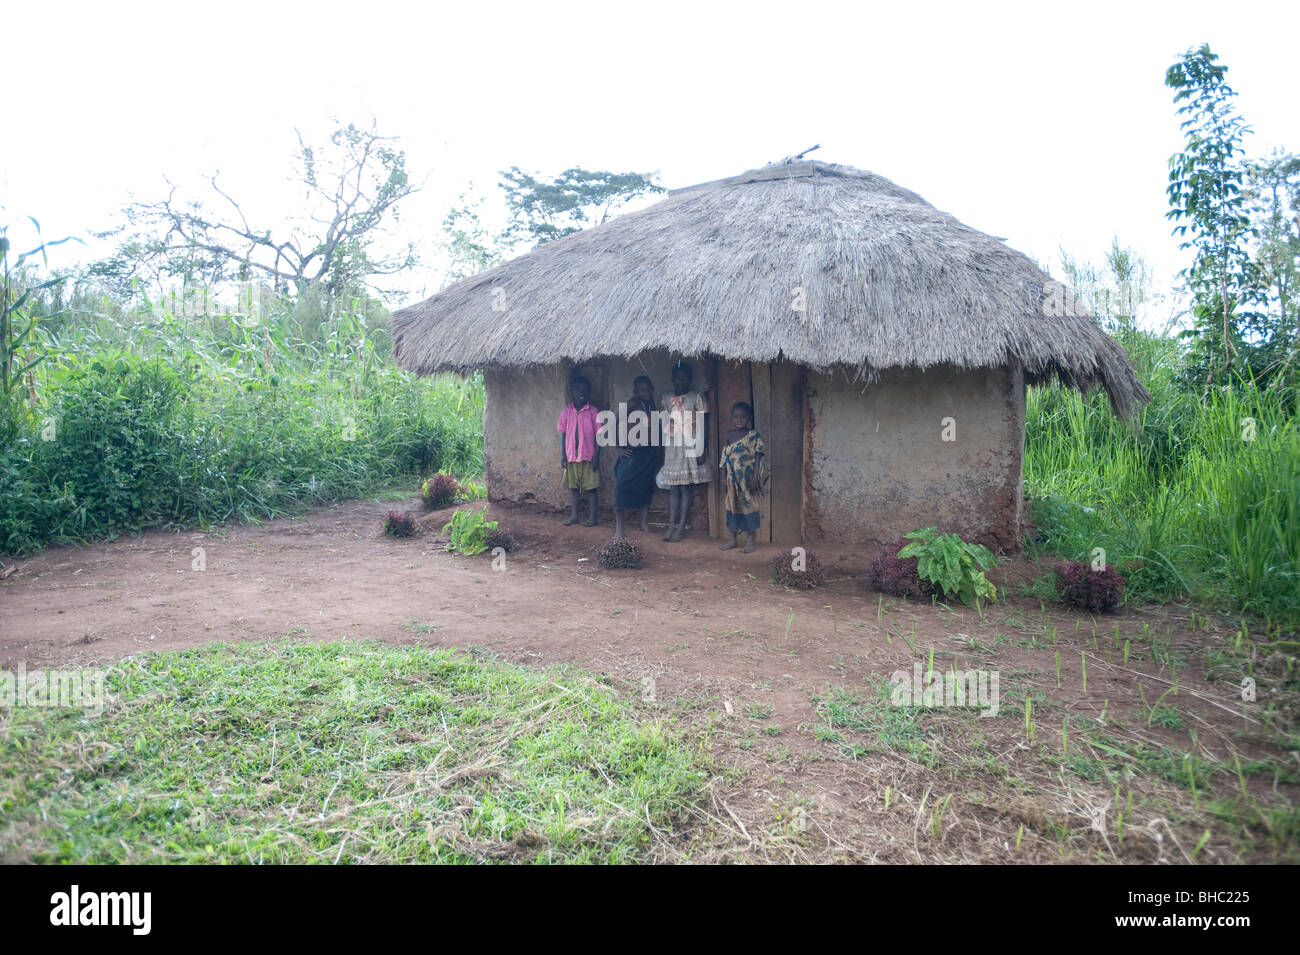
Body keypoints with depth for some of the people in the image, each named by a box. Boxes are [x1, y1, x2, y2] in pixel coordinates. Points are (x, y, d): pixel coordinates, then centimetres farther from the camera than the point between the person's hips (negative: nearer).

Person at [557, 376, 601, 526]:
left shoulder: (592, 412, -3)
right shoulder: (566, 412, 5)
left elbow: (598, 435, -2)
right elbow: (563, 435, 7)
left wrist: (596, 456, -8)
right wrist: (562, 456, 1)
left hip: (588, 457, -3)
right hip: (571, 457, 3)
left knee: (590, 488, 2)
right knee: (572, 486, 10)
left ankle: (592, 517, 10)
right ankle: (573, 515, 19)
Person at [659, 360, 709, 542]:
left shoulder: (697, 398, -2)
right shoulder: (667, 399, 11)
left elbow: (705, 426, -4)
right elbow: (664, 426, 14)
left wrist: (703, 450, -11)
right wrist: (662, 451, 11)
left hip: (690, 450, -4)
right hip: (672, 449, 4)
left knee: (687, 487, -2)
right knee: (673, 488, 4)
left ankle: (681, 527, 2)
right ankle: (672, 526, 6)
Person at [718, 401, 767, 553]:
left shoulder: (754, 436, -5)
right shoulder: (728, 436, 5)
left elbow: (758, 458, -7)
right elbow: (724, 459, 8)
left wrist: (755, 478, -14)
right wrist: (723, 478, 4)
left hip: (747, 478, -4)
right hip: (732, 479, 4)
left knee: (749, 506, 1)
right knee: (732, 506, 9)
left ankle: (750, 540, 12)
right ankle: (733, 539, 21)